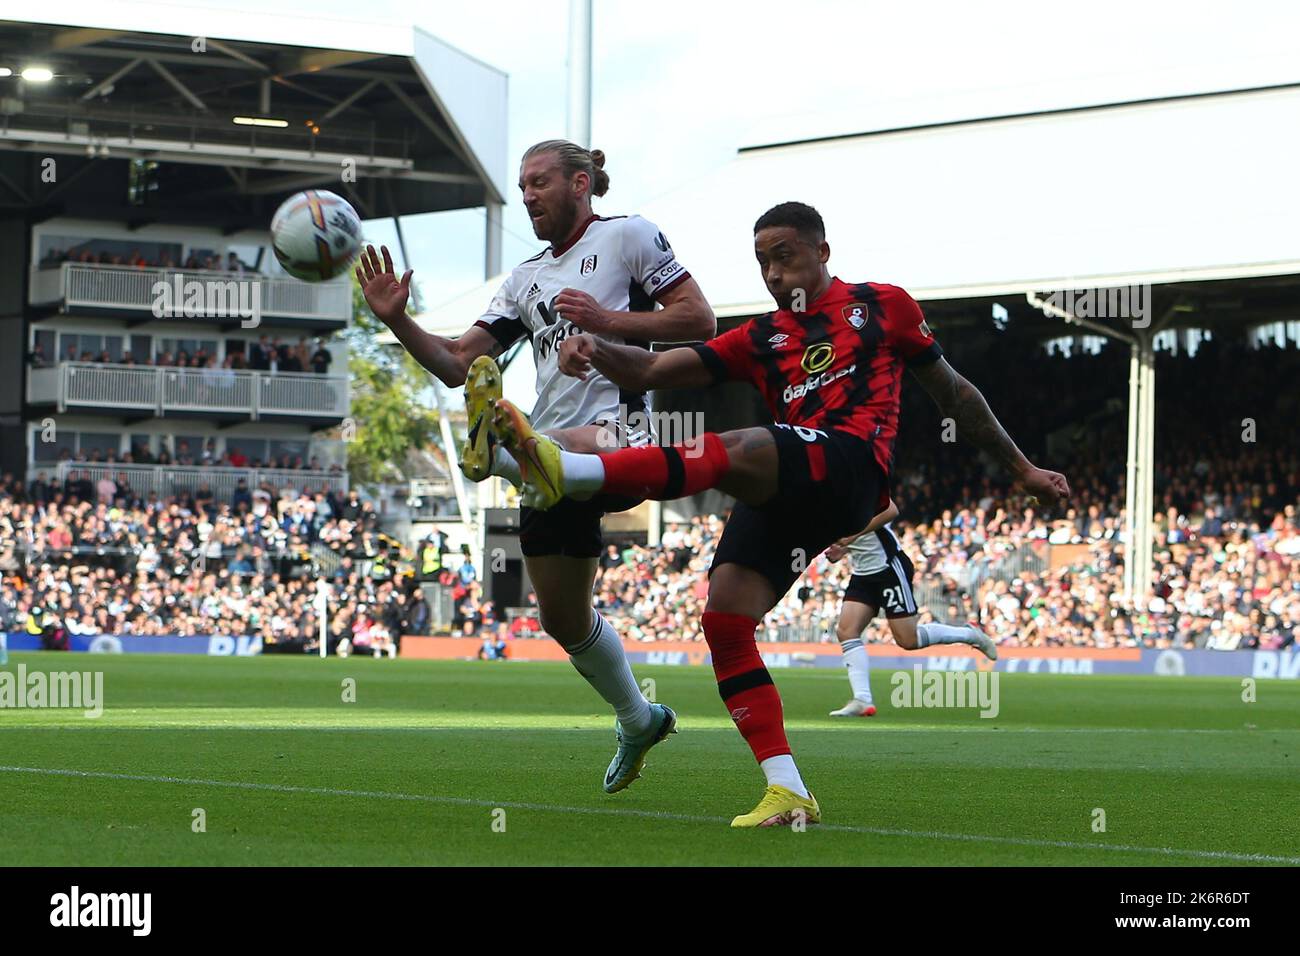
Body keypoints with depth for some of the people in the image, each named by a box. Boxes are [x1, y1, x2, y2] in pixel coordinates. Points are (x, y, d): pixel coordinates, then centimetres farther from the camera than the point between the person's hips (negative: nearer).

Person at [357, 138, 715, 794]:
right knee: (564, 619, 13)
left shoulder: (626, 236, 5)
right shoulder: (526, 280, 23)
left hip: (618, 433, -7)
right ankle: (637, 721, 33)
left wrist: (610, 320, -13)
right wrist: (397, 321, 1)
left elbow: (698, 319, -3)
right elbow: (456, 365, 16)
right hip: (551, 455, 7)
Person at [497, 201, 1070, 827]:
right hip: (782, 494, 6)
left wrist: (1021, 470, 31)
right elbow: (652, 371, 16)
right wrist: (595, 346, -5)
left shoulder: (881, 305, 19)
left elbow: (952, 392, 28)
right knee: (724, 620, -13)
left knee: (733, 451, -32)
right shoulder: (761, 339, 26)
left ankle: (566, 471, -51)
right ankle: (787, 793, -12)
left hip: (851, 465, -6)